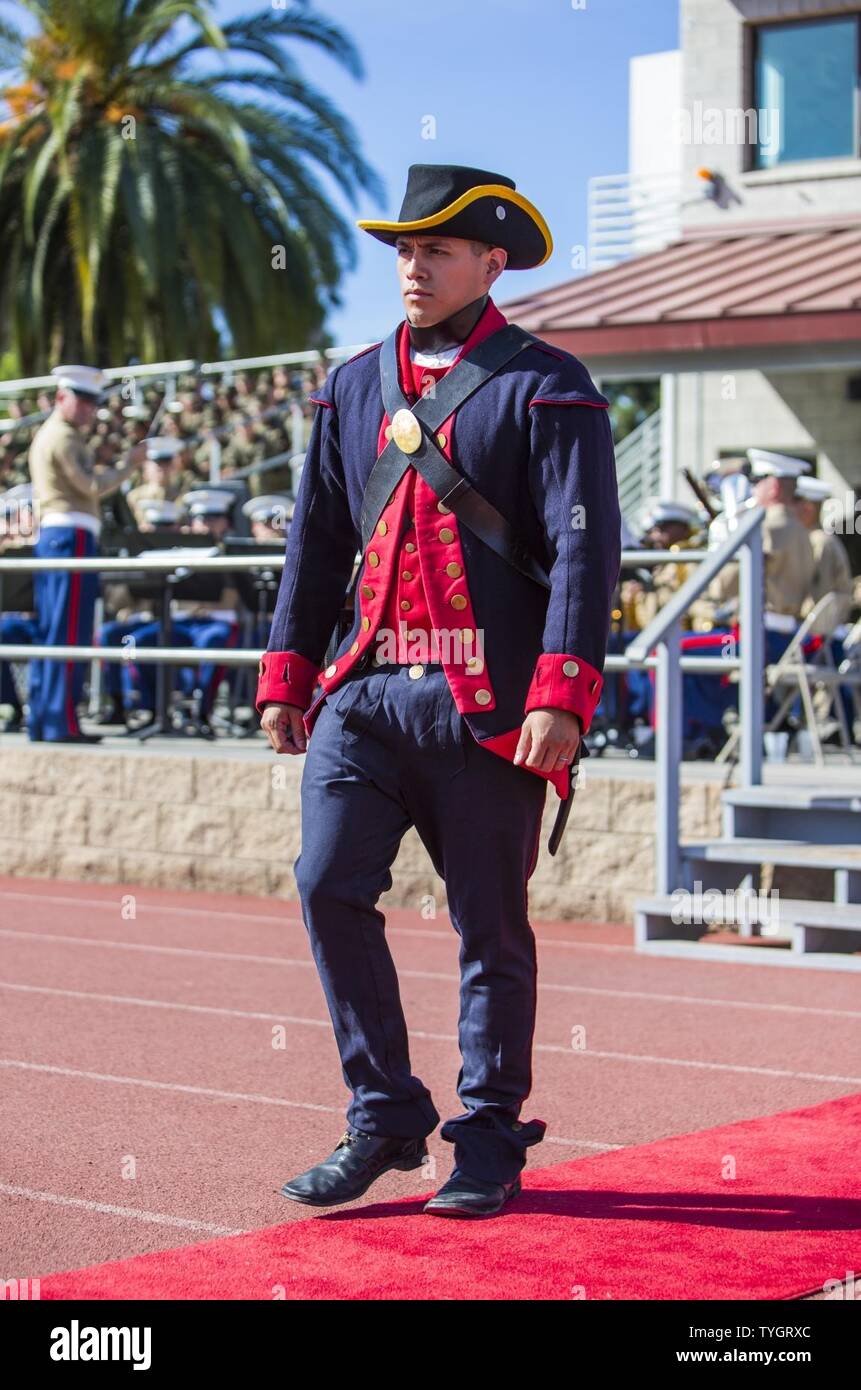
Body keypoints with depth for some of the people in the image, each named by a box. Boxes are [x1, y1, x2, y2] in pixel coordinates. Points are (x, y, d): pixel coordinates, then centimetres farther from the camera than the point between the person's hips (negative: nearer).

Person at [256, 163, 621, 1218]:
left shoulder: (546, 388, -3)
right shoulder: (355, 387, 14)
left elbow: (585, 546, -10)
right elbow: (317, 536, 18)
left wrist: (560, 695, -19)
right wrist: (286, 675, 13)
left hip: (489, 704, -4)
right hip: (366, 691, 4)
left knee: (490, 926, 4)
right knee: (328, 885, -7)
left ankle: (490, 1143, 19)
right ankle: (385, 1118, 8)